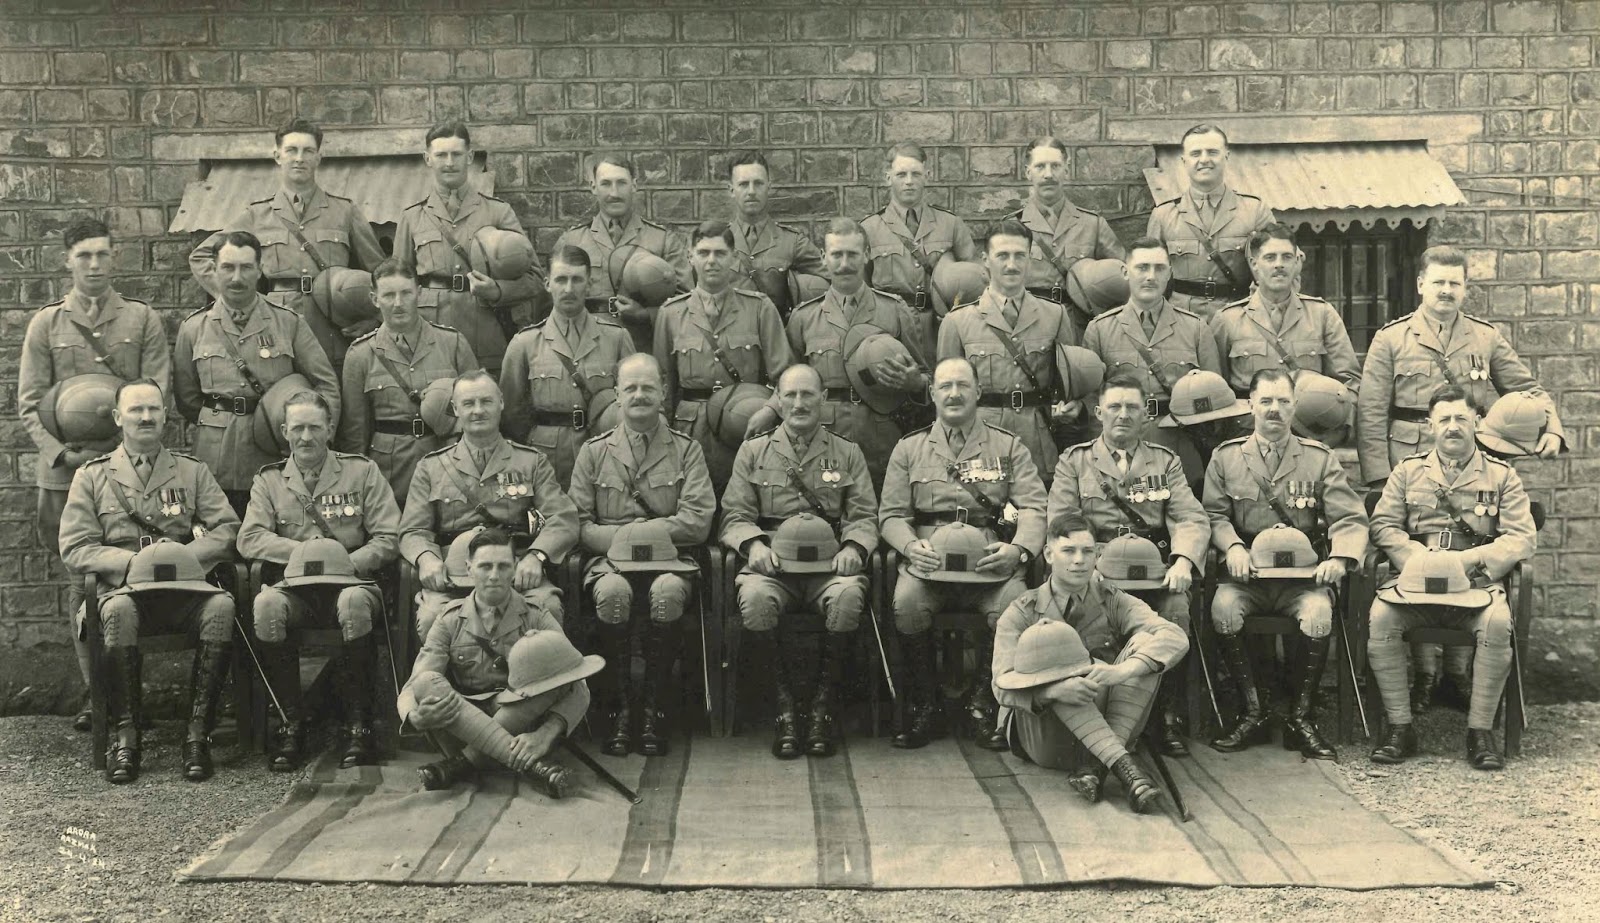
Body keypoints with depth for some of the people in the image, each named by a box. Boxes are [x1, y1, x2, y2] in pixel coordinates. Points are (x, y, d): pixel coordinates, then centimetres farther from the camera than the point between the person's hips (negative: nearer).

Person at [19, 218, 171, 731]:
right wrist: (63, 454, -8)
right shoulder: (46, 324, 10)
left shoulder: (142, 320, 8)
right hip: (67, 473, 1)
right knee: (81, 580, 3)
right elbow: (29, 403, 6)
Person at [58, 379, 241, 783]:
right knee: (119, 610, -37)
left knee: (221, 606, -33)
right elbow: (75, 550, 5)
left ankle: (198, 736, -27)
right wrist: (132, 561, -12)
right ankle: (125, 736, -27)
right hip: (122, 586, -1)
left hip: (186, 588, 1)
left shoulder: (193, 470, 17)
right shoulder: (91, 476, 14)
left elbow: (228, 530, 7)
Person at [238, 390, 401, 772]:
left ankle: (358, 725, -25)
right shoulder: (269, 480, 14)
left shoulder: (363, 471, 9)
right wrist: (305, 551, -12)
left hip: (350, 582, -1)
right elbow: (249, 540, 1)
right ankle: (290, 723, -20)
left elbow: (388, 539, 2)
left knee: (353, 601, -38)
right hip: (294, 586, 2)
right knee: (266, 604, -33)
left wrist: (349, 563, -15)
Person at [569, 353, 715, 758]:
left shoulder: (686, 450, 11)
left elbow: (698, 521, -2)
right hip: (610, 558, 1)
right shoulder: (593, 452, 14)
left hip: (669, 557, 0)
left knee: (667, 591, -35)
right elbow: (578, 524, 6)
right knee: (612, 591, -35)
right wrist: (620, 538, -12)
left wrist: (632, 532, -9)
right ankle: (619, 709, -21)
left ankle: (653, 709, -22)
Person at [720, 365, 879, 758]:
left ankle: (823, 704, -18)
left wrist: (854, 547, -10)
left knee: (848, 596, -35)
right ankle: (785, 704, -17)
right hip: (773, 563, 0)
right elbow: (735, 515, 12)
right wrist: (754, 544, -10)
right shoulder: (753, 452, 19)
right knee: (755, 598, -35)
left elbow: (865, 516, 12)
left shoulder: (848, 453, 20)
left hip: (830, 563, 0)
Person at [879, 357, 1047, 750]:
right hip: (929, 556, 0)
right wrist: (911, 546, -12)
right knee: (907, 601, -32)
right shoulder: (910, 449, 17)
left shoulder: (1009, 447, 15)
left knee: (1012, 601, -32)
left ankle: (984, 703, -9)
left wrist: (1018, 548, -15)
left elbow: (1034, 507, 6)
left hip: (989, 558, 0)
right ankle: (921, 704, -10)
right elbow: (891, 514, 10)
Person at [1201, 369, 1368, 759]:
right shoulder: (1226, 457, 12)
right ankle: (1253, 712, -15)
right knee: (1224, 608, -31)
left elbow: (1350, 519, 4)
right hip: (1247, 575, 0)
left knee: (1318, 615, -32)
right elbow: (1214, 514, 6)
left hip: (1304, 575, 0)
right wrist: (1232, 546, -15)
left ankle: (1301, 718, -13)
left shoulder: (1320, 459, 10)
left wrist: (1340, 557, -16)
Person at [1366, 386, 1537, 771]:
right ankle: (1399, 727, -19)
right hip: (1416, 581, 1)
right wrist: (1418, 557, -11)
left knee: (1497, 622, -34)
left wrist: (1471, 559, -14)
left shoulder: (1502, 475, 12)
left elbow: (1521, 537, 2)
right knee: (1380, 616, -29)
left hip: (1476, 583, -1)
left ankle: (1481, 729, -19)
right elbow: (1383, 524, 8)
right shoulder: (1408, 470, 16)